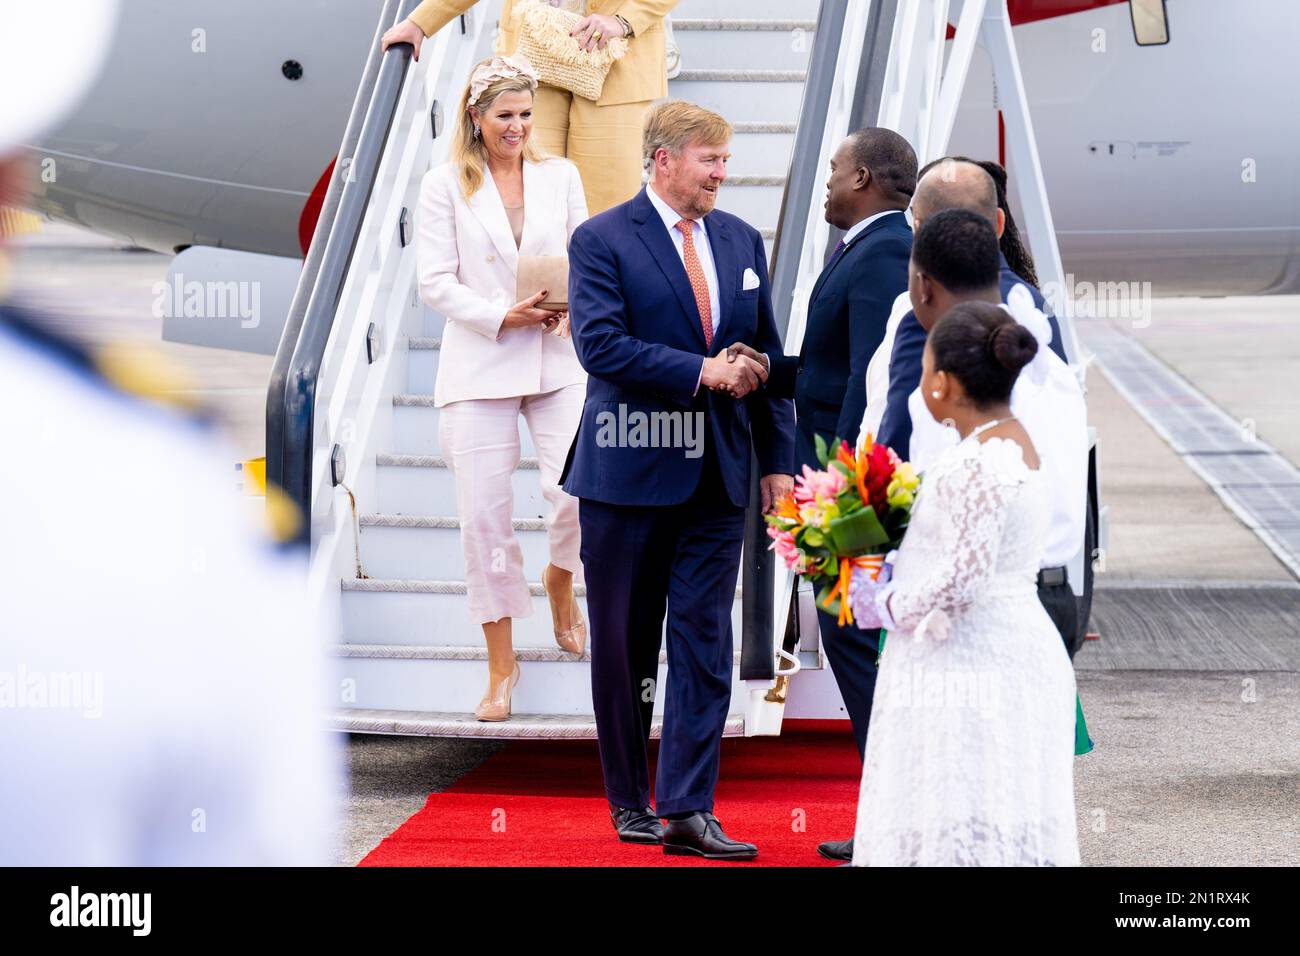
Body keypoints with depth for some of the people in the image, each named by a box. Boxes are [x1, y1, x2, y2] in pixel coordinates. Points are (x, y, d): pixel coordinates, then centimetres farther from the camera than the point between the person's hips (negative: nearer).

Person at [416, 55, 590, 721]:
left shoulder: (560, 177, 9)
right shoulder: (445, 186, 1)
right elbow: (436, 282, -2)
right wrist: (503, 316, -14)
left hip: (557, 360, 2)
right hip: (480, 365, -1)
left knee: (579, 490, -15)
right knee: (484, 514, -3)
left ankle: (560, 580, 22)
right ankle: (501, 664, 10)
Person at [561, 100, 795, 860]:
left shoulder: (741, 241, 10)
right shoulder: (602, 240, -5)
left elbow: (766, 356, 13)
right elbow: (600, 343, -17)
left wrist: (779, 461, 7)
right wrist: (701, 372, -18)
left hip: (717, 477, 4)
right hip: (629, 474, -4)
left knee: (705, 642, -2)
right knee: (624, 646, 6)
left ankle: (688, 810, -2)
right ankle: (630, 801, 18)